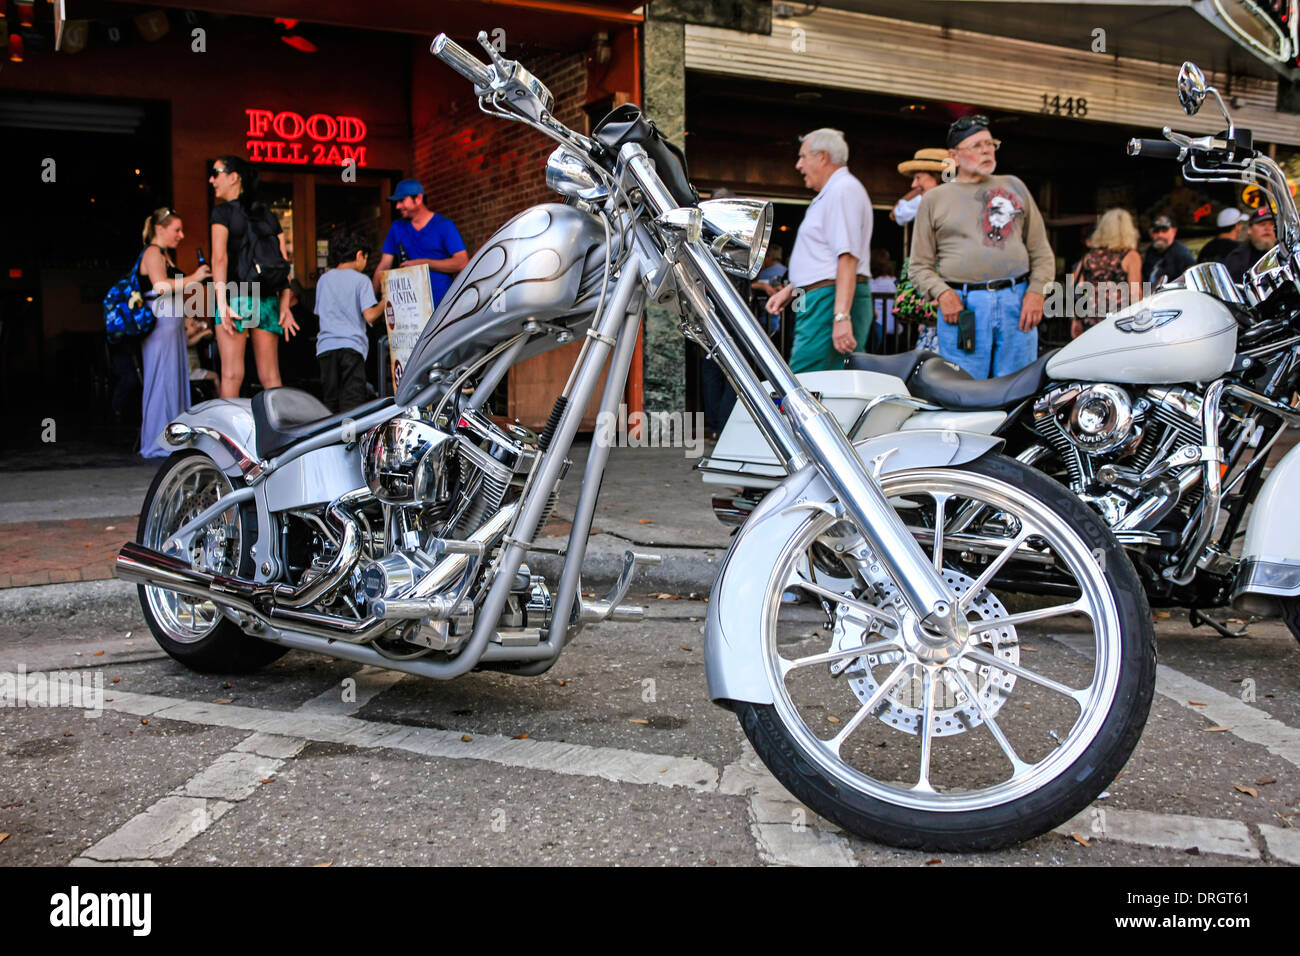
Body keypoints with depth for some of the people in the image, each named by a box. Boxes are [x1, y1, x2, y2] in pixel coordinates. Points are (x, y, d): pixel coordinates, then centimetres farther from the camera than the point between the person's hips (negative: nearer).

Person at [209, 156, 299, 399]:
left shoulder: (223, 212, 0)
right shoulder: (267, 214, 15)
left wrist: (221, 303, -18)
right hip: (268, 299, 5)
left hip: (236, 297, -5)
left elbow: (219, 258, -13)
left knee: (232, 375, -5)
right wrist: (285, 305, 8)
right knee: (270, 376, 6)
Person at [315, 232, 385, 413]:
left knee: (331, 401, 7)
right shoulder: (361, 280, 0)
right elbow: (369, 316, -8)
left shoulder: (324, 279, 14)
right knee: (352, 401, -8)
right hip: (352, 345, -4)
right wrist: (384, 303, 7)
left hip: (326, 346, 4)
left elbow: (320, 313, 20)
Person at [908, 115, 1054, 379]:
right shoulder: (934, 199, 11)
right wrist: (942, 293, -10)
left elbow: (1041, 252, 17)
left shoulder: (1014, 186, 18)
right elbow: (919, 266, 9)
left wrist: (1036, 291, 1)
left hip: (1017, 302, 2)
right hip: (962, 306, -2)